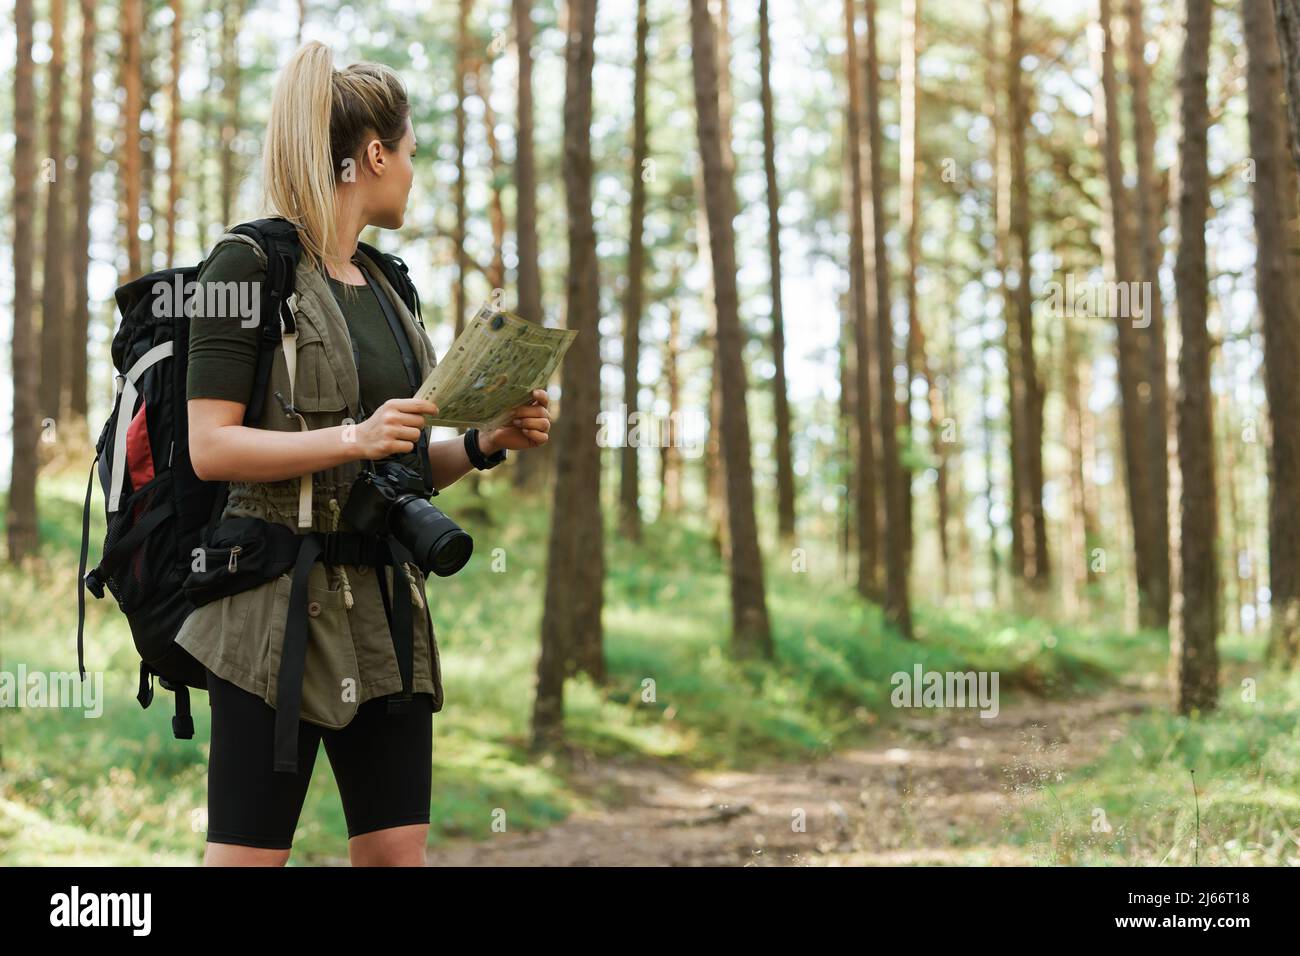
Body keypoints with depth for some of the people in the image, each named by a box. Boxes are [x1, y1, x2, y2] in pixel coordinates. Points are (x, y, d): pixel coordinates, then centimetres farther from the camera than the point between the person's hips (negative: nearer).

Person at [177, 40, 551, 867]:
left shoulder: (384, 285, 16)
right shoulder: (251, 265, -7)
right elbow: (210, 447, -14)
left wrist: (487, 443, 2)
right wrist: (352, 437, -23)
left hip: (385, 610, 8)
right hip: (280, 609, -7)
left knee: (399, 852, 6)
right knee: (249, 853, -3)